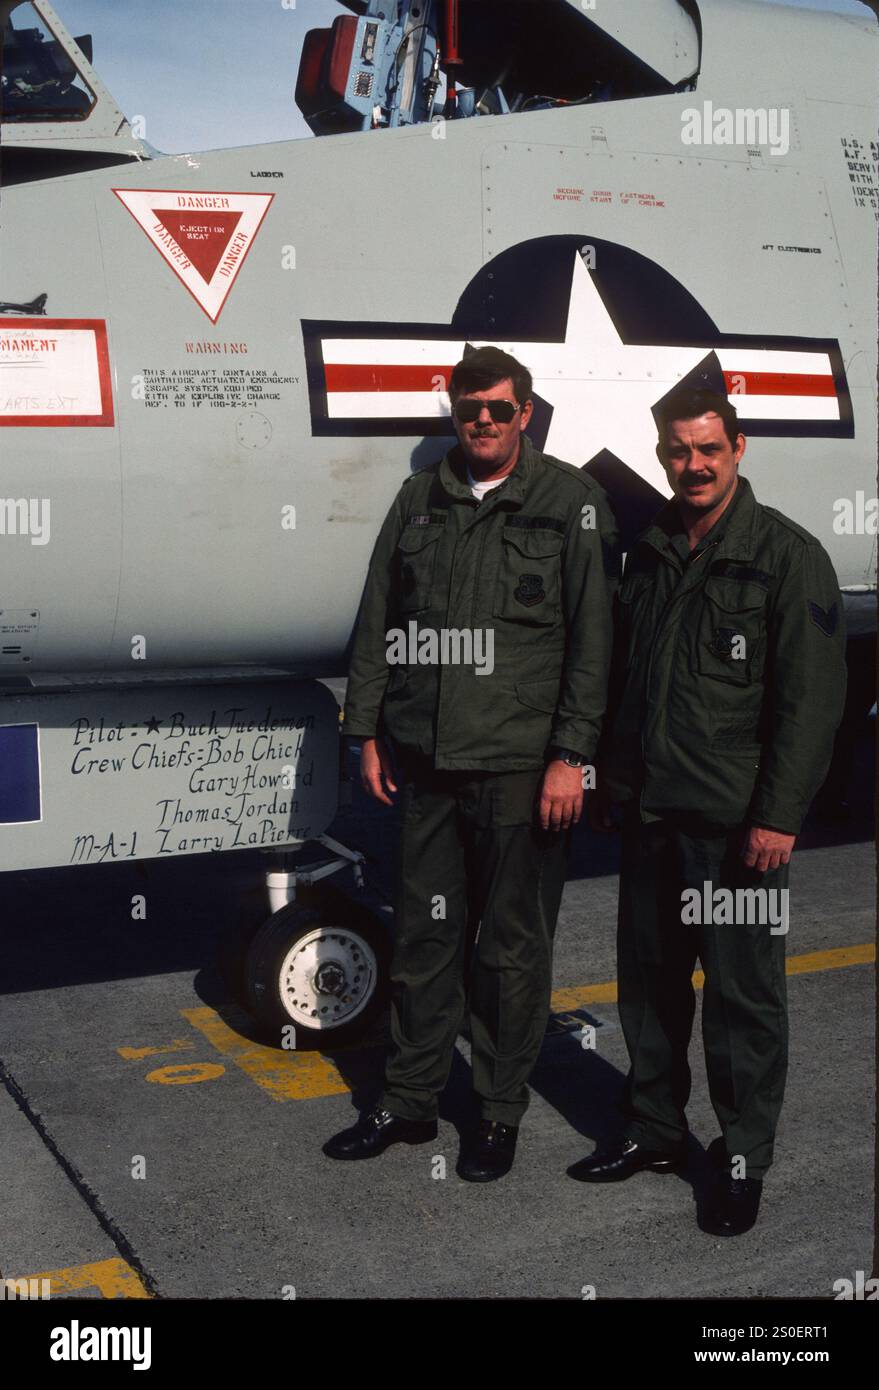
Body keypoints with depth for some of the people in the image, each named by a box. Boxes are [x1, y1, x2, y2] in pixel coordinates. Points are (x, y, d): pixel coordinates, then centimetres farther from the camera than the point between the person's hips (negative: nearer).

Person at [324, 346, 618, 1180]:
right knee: (423, 936, 12)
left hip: (520, 766, -4)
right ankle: (409, 1102, 27)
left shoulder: (570, 501, -1)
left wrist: (571, 755, -11)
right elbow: (377, 622, 14)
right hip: (423, 761, 4)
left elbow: (592, 637, -5)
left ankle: (501, 1112, 23)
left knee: (512, 947, 6)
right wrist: (368, 730, 10)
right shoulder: (420, 498, 11)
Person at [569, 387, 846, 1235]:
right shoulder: (650, 555, 12)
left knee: (742, 995, 3)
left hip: (736, 822, -6)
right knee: (648, 980, 15)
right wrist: (610, 781, 17)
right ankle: (654, 1132, 32)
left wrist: (779, 814, -16)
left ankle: (744, 1158, 20)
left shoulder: (785, 555, -7)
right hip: (650, 814, 6)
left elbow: (812, 696, -12)